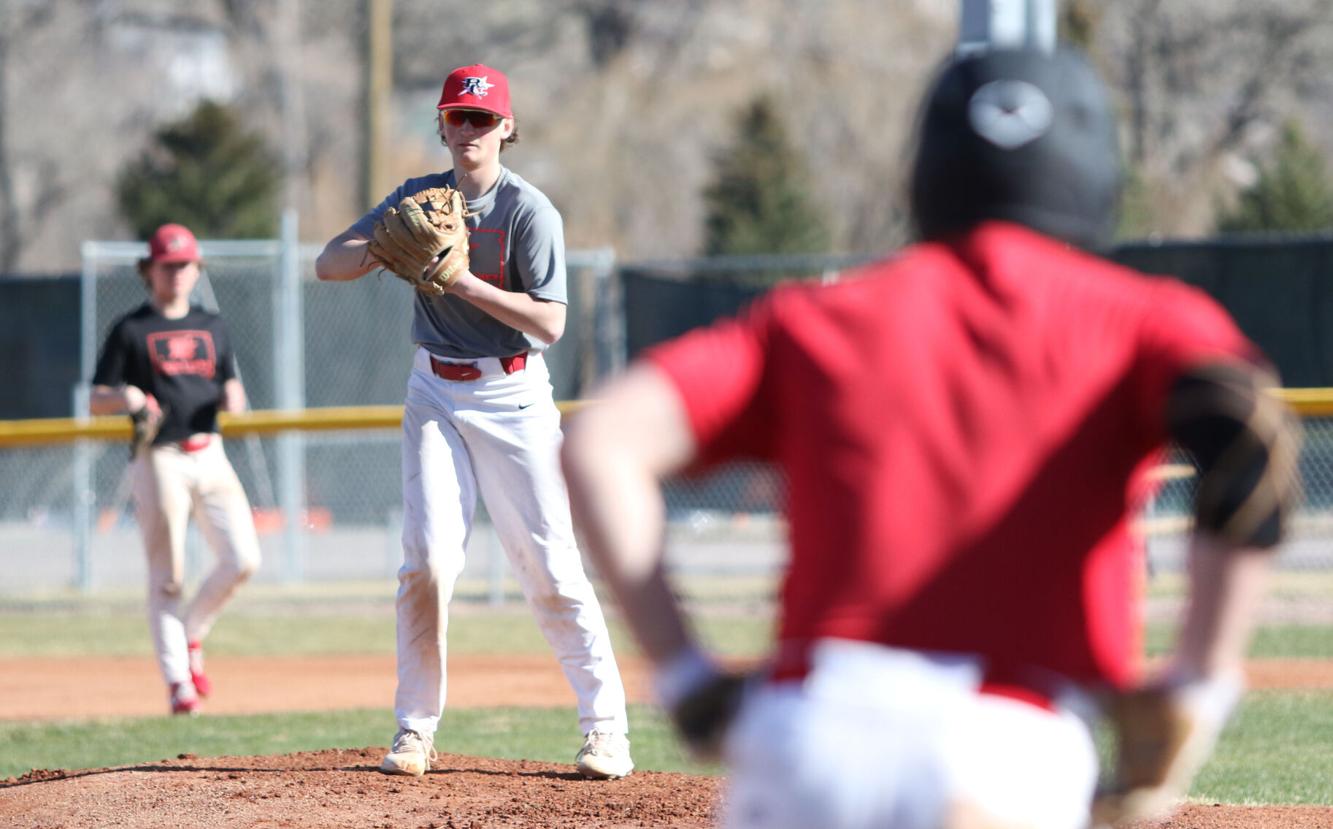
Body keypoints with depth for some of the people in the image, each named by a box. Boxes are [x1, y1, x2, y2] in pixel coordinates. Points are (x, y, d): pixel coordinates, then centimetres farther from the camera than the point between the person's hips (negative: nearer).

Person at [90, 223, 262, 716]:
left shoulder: (212, 328, 16)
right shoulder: (131, 331, 2)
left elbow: (229, 393, 20)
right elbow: (96, 401, 1)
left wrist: (233, 397, -3)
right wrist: (126, 398, -20)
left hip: (210, 457, 4)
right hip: (160, 459, -4)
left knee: (243, 560, -6)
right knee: (167, 577, -4)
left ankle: (192, 635, 17)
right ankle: (177, 679, 0)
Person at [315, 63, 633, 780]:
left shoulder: (530, 211, -8)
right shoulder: (418, 199, 6)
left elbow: (550, 322, -16)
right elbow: (329, 264, -1)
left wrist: (463, 280, -25)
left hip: (513, 395, -3)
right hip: (436, 392, 3)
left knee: (549, 564, -5)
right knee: (428, 554, -8)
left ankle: (605, 726, 3)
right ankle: (416, 727, 0)